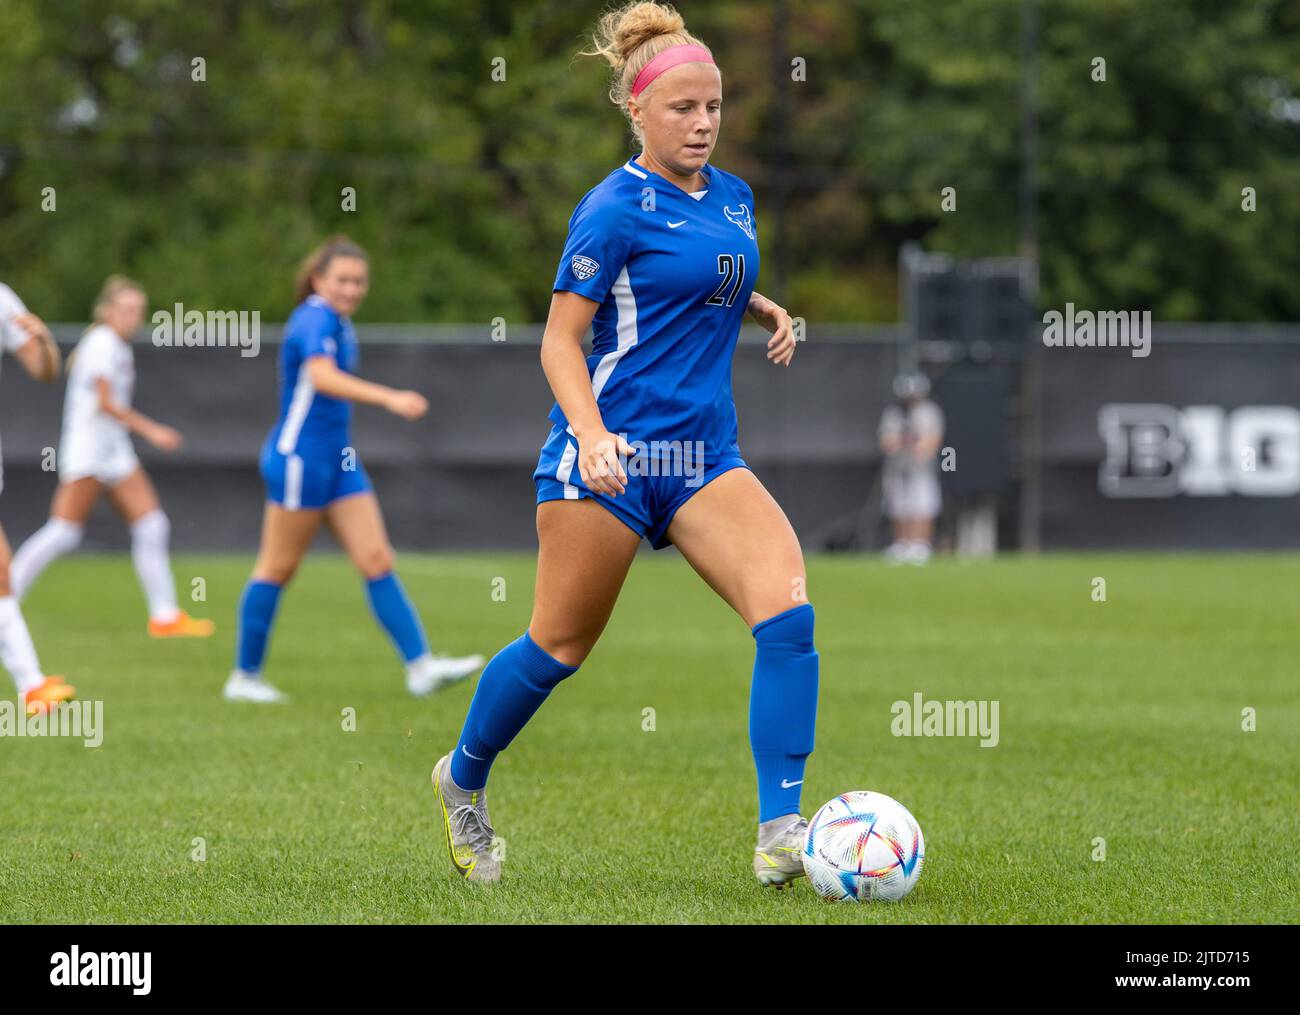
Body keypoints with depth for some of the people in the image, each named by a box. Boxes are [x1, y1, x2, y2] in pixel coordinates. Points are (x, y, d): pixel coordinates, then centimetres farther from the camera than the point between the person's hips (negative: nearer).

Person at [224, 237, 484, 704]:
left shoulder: (337, 323, 13)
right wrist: (389, 399, -47)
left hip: (338, 461, 9)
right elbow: (323, 377, -36)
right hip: (299, 457, -9)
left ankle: (421, 666, -3)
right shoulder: (316, 319, -17)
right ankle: (244, 677, 9)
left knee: (377, 561, 1)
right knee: (278, 568, 0)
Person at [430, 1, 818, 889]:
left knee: (787, 606, -16)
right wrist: (591, 434, -27)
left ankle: (780, 833, -18)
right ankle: (463, 780, 32)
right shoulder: (617, 206, -9)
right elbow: (560, 341, -11)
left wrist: (768, 311, 15)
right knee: (561, 645, 4)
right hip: (609, 456, -6)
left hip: (704, 457, 6)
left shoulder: (733, 198, 12)